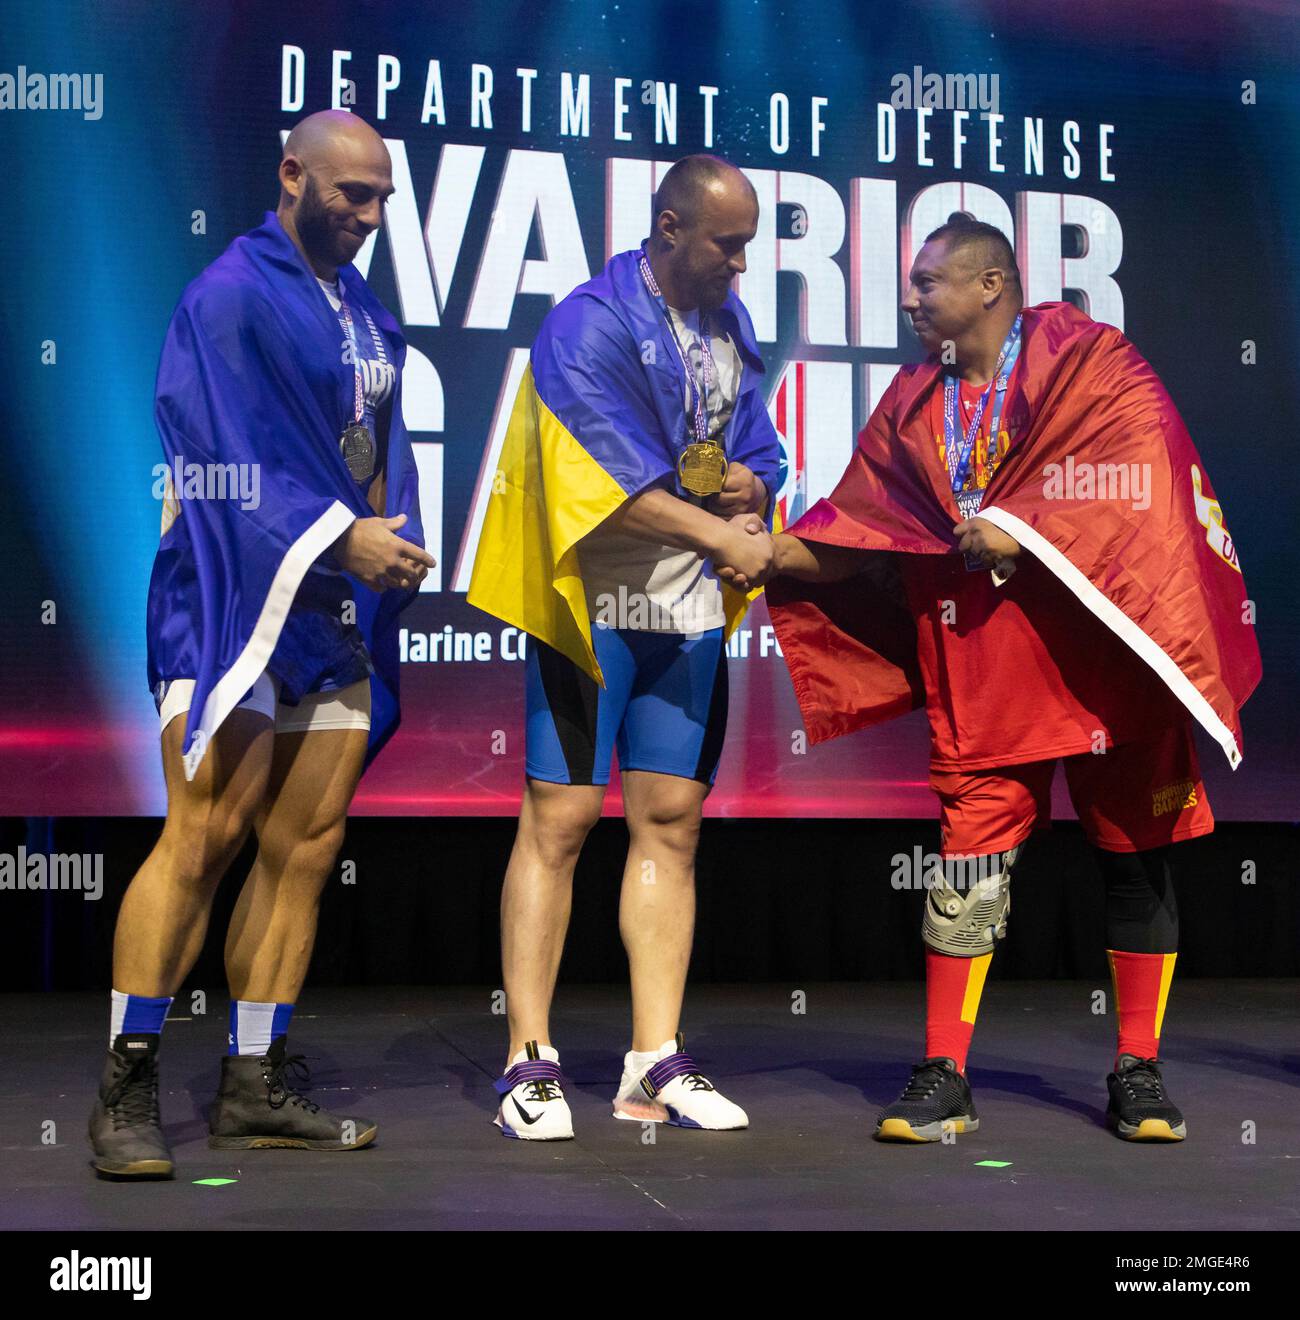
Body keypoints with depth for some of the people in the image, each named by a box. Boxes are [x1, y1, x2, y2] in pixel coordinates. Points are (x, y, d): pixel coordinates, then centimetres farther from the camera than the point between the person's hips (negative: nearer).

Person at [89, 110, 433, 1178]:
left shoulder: (364, 311, 20)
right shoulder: (230, 296, -4)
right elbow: (227, 453, -13)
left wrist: (397, 532, 1)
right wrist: (339, 535, -20)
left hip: (341, 609, 7)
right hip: (237, 597, -7)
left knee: (306, 849, 5)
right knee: (206, 832, -13)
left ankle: (257, 1085, 12)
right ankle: (128, 1089, -6)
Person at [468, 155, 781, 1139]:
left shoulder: (732, 328, 15)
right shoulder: (590, 326, -9)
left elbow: (756, 453, 20)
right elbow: (612, 483, -17)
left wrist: (751, 486, -3)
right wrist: (723, 535, -14)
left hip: (692, 615, 7)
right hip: (592, 607, -6)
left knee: (671, 822, 5)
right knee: (560, 817, -5)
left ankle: (655, 1067, 9)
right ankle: (530, 1063, 2)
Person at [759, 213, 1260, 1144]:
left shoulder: (1091, 360, -2)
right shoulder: (915, 403, 13)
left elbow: (1144, 481, -14)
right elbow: (865, 523, 9)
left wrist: (1026, 535, -21)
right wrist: (775, 554, -7)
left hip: (1104, 655, -3)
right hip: (980, 667, 3)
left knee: (1135, 851, 5)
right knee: (968, 859, -3)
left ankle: (1140, 1075, 17)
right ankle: (944, 1077, 2)